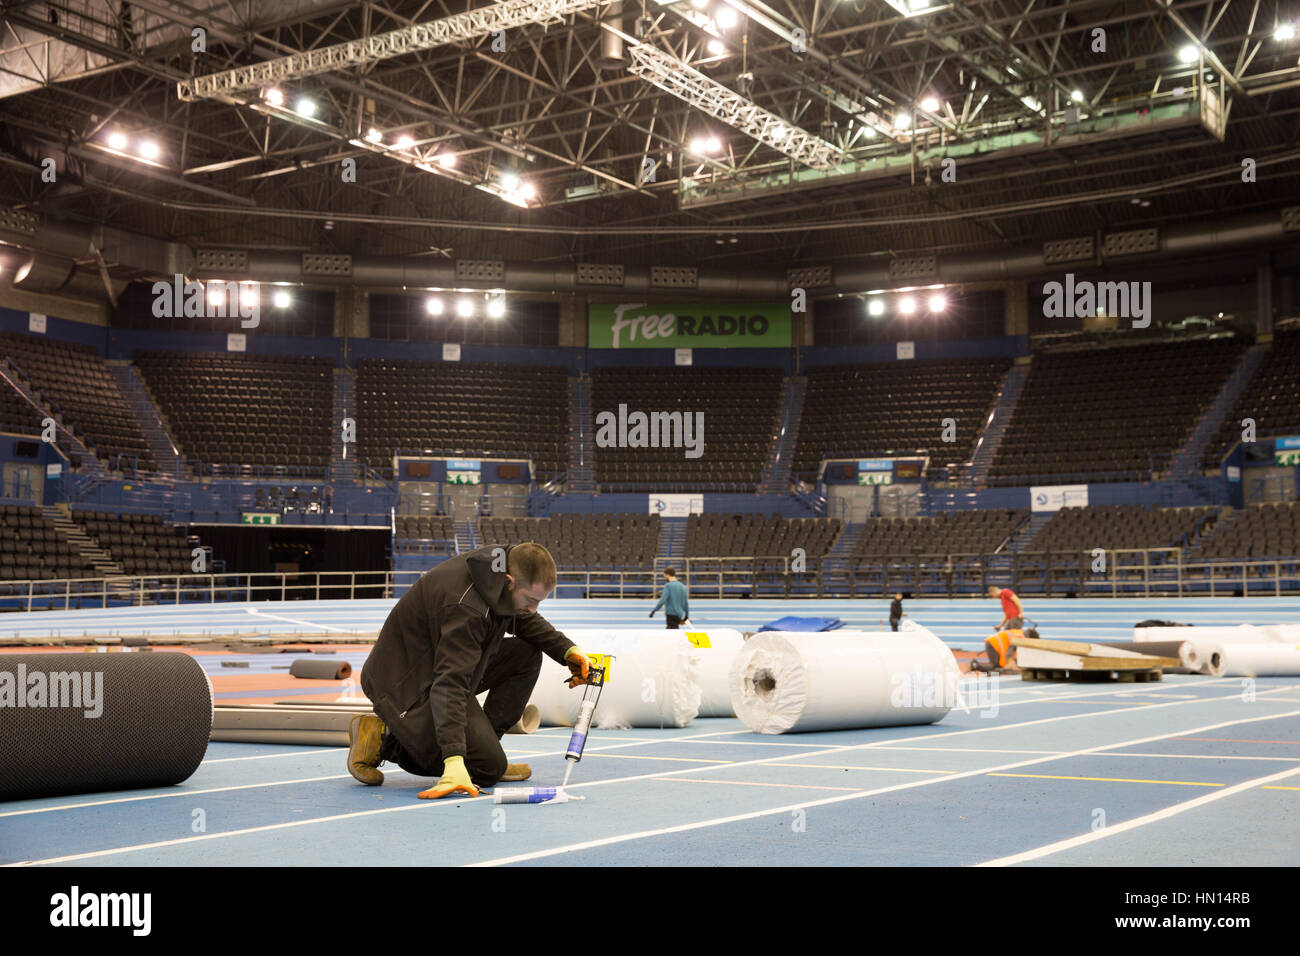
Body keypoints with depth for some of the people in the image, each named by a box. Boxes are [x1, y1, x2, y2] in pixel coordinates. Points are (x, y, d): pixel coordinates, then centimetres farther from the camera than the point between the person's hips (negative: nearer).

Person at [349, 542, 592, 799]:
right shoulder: (465, 606, -34)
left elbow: (525, 620, 16)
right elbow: (451, 683, -40)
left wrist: (568, 650, 0)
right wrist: (454, 761, -46)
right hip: (407, 685, -10)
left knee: (528, 655, 0)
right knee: (488, 768, -13)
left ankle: (482, 741, 2)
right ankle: (383, 738, -5)